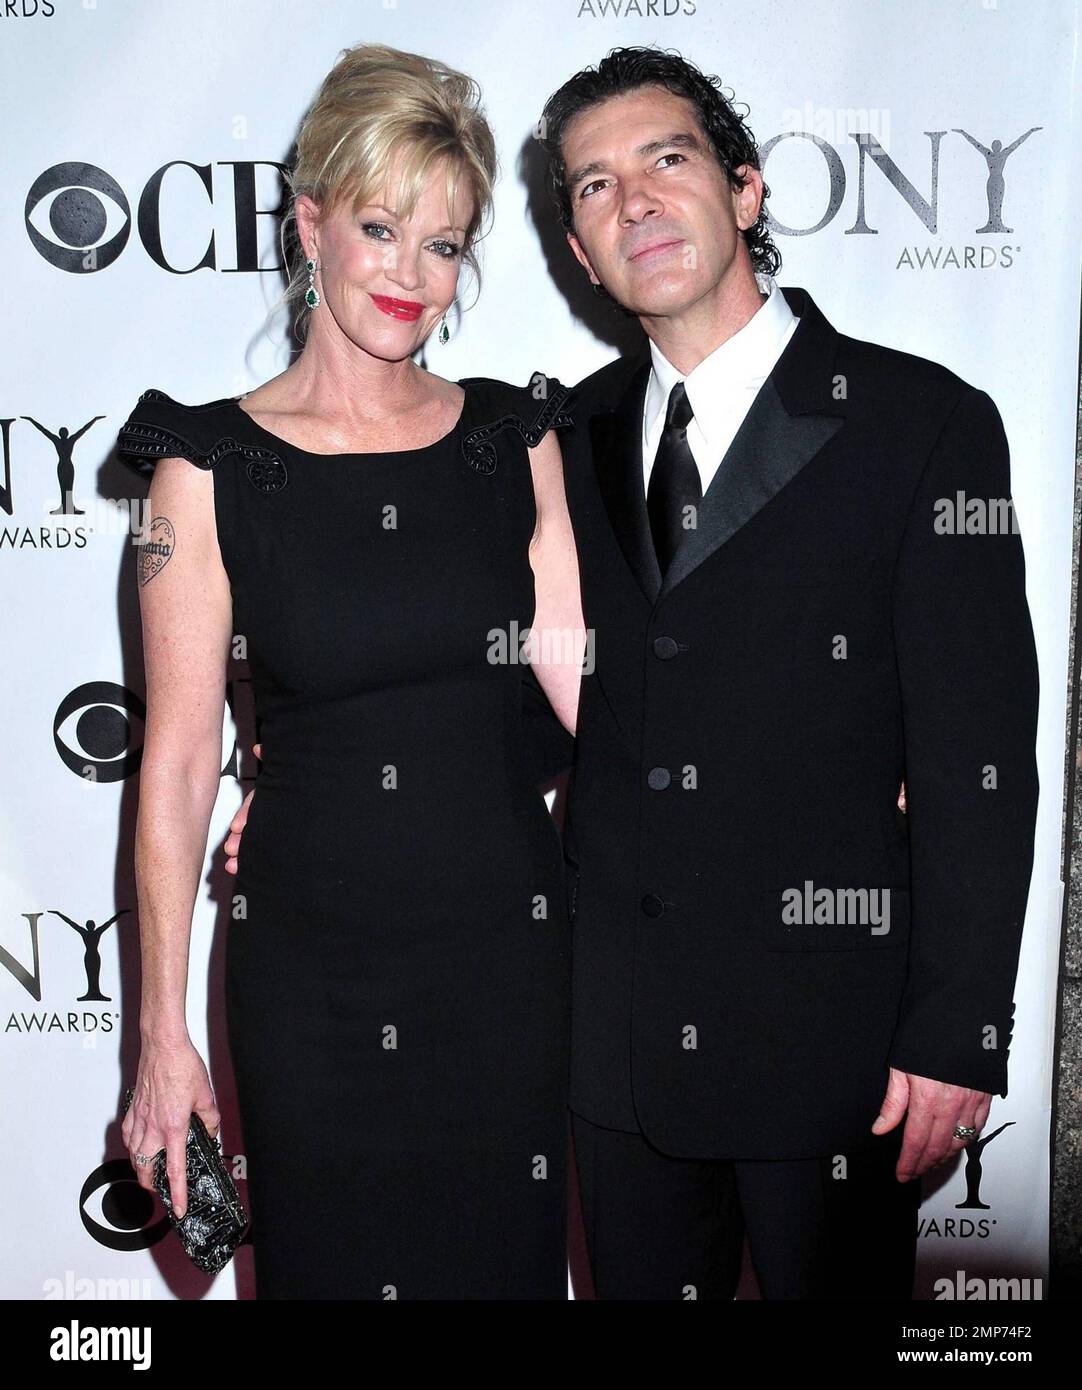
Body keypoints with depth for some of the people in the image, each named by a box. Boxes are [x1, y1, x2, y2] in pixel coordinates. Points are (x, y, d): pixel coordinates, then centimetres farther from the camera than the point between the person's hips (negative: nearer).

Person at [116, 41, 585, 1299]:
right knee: (330, 1259, 15)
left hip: (507, 945, 2)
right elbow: (179, 760, -7)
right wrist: (163, 1032, -6)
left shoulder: (514, 437, 2)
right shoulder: (212, 465, -7)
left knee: (508, 1256, 16)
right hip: (311, 963, -2)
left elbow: (575, 674, -2)